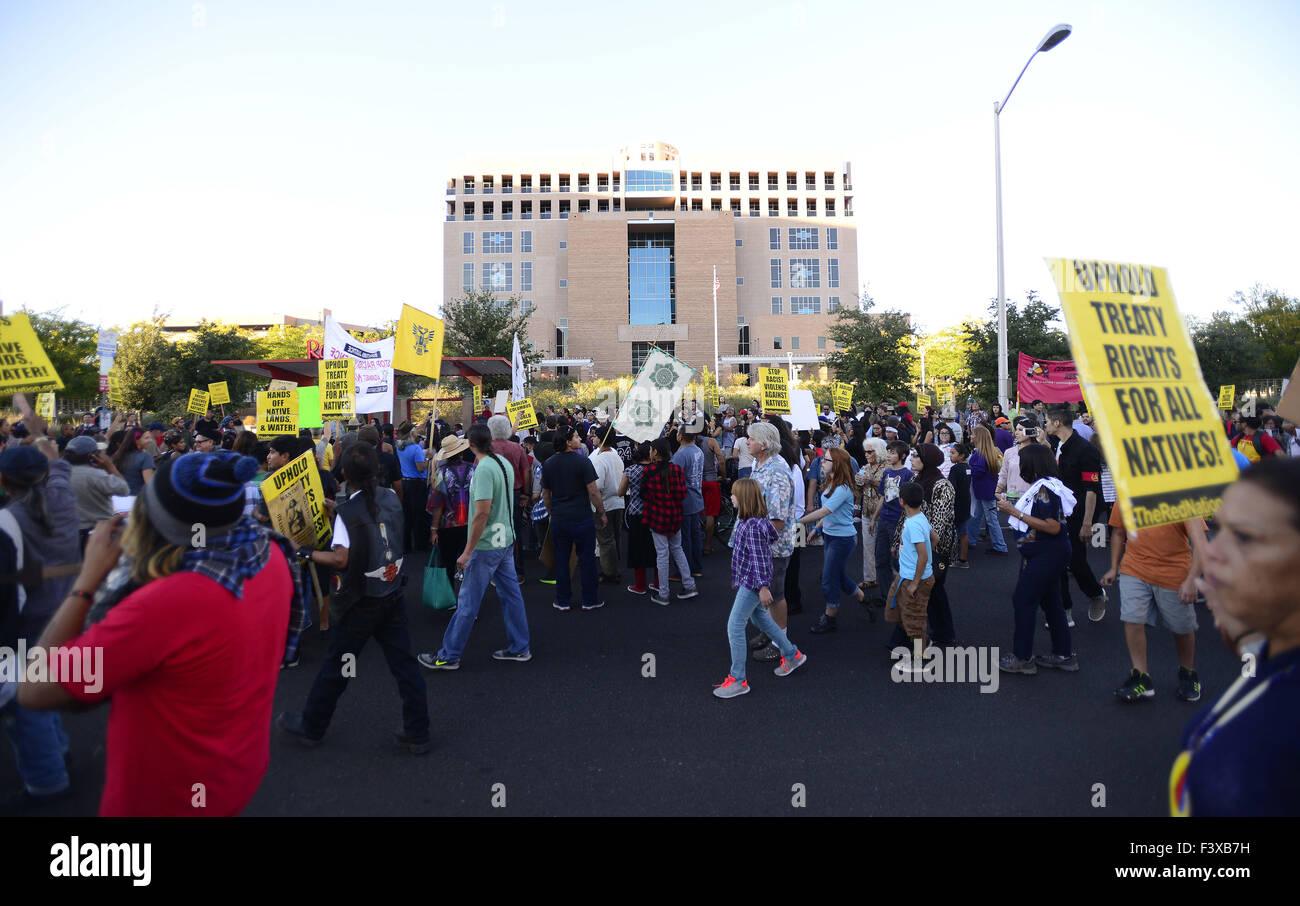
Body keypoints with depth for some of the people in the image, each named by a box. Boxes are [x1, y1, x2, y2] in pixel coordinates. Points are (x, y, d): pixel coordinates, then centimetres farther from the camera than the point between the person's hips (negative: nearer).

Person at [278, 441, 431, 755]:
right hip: (393, 596, 5)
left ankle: (311, 727, 33)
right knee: (404, 662, 9)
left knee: (335, 665, 13)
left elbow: (340, 559, -23)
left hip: (360, 603, -5)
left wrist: (307, 554, -9)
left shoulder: (348, 511, -17)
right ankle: (417, 734, 15)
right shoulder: (392, 498, 0)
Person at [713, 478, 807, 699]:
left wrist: (763, 587, -21)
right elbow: (773, 534, 20)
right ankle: (792, 655, 40)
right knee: (759, 617, 25)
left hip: (752, 582, -11)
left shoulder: (753, 526, -25)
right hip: (748, 580, 11)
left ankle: (738, 680, 2)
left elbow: (759, 558, -23)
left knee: (735, 626, -6)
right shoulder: (760, 518, 4)